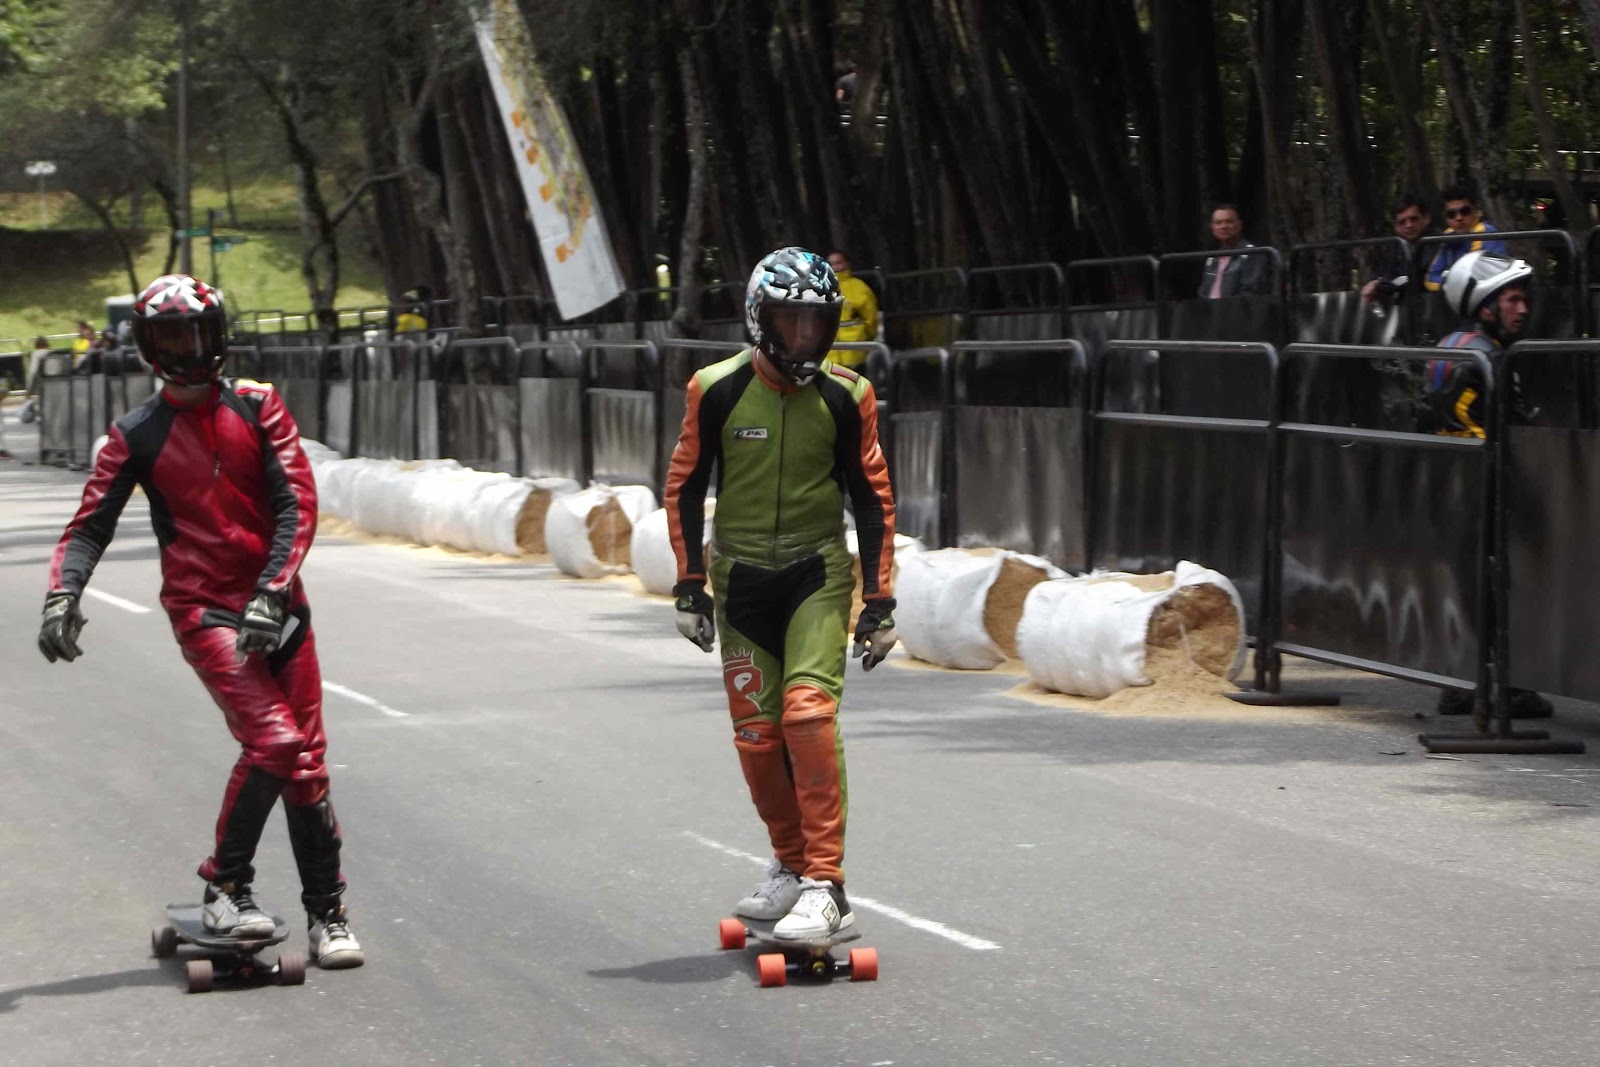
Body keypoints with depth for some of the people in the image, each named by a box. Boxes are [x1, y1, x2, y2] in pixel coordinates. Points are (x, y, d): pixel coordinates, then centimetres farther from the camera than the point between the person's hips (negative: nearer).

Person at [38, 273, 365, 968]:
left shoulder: (257, 407, 6)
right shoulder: (137, 435, 6)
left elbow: (297, 504, -1)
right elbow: (92, 524, 3)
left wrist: (271, 595, -14)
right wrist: (63, 594, -17)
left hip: (276, 605, 2)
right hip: (203, 609, -2)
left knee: (306, 760, 2)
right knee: (274, 741, -20)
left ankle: (327, 914, 14)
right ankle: (226, 888, -4)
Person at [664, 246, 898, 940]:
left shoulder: (845, 396, -4)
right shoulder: (718, 390, -5)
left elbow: (873, 500, 3)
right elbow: (685, 488, 4)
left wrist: (879, 602, 1)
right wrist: (690, 588, -1)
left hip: (817, 575, -2)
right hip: (740, 579, 2)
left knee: (809, 714, -18)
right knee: (756, 733, 4)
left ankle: (825, 885, -18)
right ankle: (791, 865, 23)